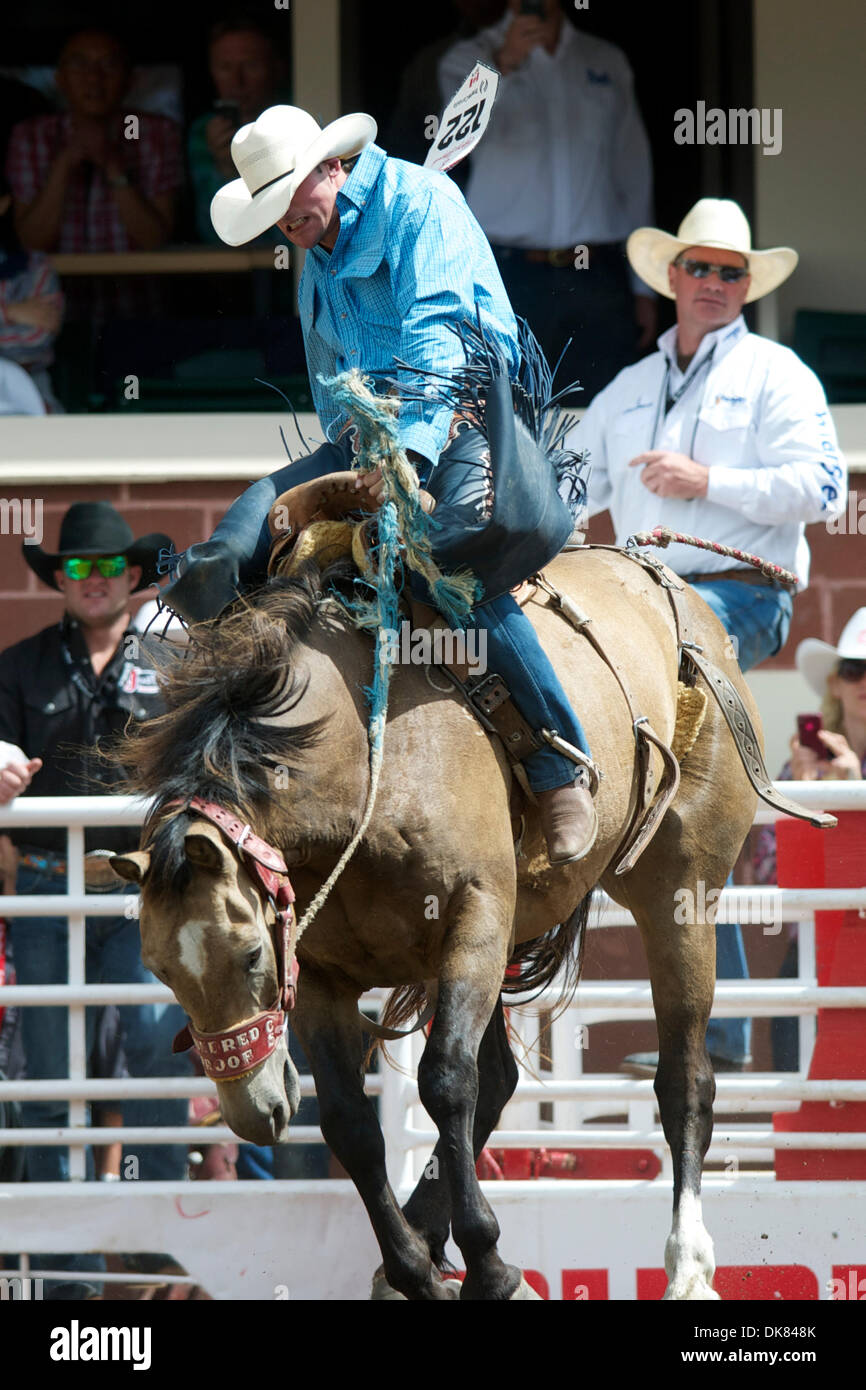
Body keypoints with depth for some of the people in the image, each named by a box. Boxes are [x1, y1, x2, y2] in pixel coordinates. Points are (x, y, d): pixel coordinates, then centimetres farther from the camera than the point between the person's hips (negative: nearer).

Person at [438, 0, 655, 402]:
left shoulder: (608, 63, 17)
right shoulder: (469, 59, 7)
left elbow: (634, 173, 18)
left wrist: (643, 287, 13)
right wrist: (502, 64, -36)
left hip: (598, 278, 2)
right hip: (511, 278, -2)